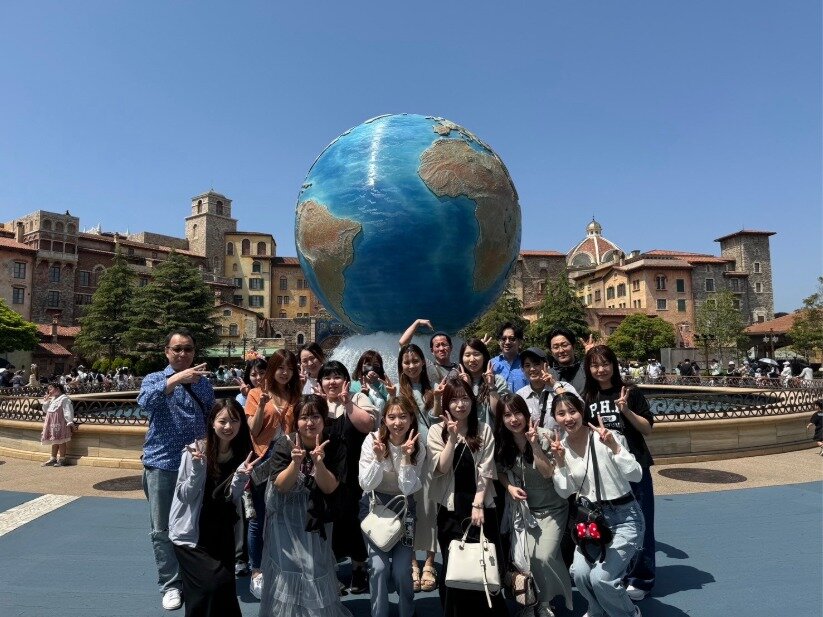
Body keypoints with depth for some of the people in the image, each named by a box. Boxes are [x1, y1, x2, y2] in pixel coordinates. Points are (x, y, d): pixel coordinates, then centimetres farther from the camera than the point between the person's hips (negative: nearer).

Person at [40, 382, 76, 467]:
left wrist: (70, 422, -21)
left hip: (60, 424, -9)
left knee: (61, 441, -2)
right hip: (52, 424, 9)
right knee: (54, 441, 14)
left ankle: (62, 460, 4)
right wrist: (46, 400, 11)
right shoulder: (52, 399, 17)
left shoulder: (64, 398, -11)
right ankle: (53, 459, 22)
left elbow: (68, 411, -17)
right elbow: (45, 410, 21)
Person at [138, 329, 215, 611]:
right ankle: (171, 585, 22)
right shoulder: (154, 379, -2)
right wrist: (176, 378, -38)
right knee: (163, 529, 6)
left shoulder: (203, 382, 9)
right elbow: (145, 400, -26)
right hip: (162, 465, -3)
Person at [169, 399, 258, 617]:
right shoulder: (195, 450, -16)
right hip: (190, 533, -4)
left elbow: (232, 500, -3)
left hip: (222, 534, 4)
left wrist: (241, 475, -22)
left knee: (224, 587, 10)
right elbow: (185, 495, -12)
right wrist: (197, 468, -27)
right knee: (217, 583, -16)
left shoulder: (242, 454, -5)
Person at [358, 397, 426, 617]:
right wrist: (379, 457, -30)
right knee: (379, 567, -11)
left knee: (402, 570, -5)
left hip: (403, 508, 1)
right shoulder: (372, 440, -15)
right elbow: (366, 484, -14)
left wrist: (406, 457, -27)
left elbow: (408, 489, -15)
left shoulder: (418, 448, -10)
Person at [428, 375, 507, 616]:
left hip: (481, 505, 1)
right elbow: (442, 468, -10)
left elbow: (486, 471, -3)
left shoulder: (484, 429, 2)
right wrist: (452, 437, -18)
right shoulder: (437, 431, 0)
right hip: (451, 507, 0)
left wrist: (478, 504, -11)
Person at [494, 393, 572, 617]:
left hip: (552, 508, -2)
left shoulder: (544, 436, -17)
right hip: (523, 508, 2)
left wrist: (534, 444, -30)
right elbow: (500, 471, 7)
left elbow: (548, 473, -19)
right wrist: (510, 487, -13)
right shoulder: (502, 442, -8)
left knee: (545, 556, -14)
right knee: (523, 557, -10)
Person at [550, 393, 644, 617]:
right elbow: (565, 492, 0)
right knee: (579, 573, -14)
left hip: (624, 517, -4)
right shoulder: (561, 446, 0)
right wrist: (559, 461, -14)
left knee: (600, 577, -17)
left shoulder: (605, 438, -13)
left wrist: (614, 446, -30)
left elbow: (636, 476, -18)